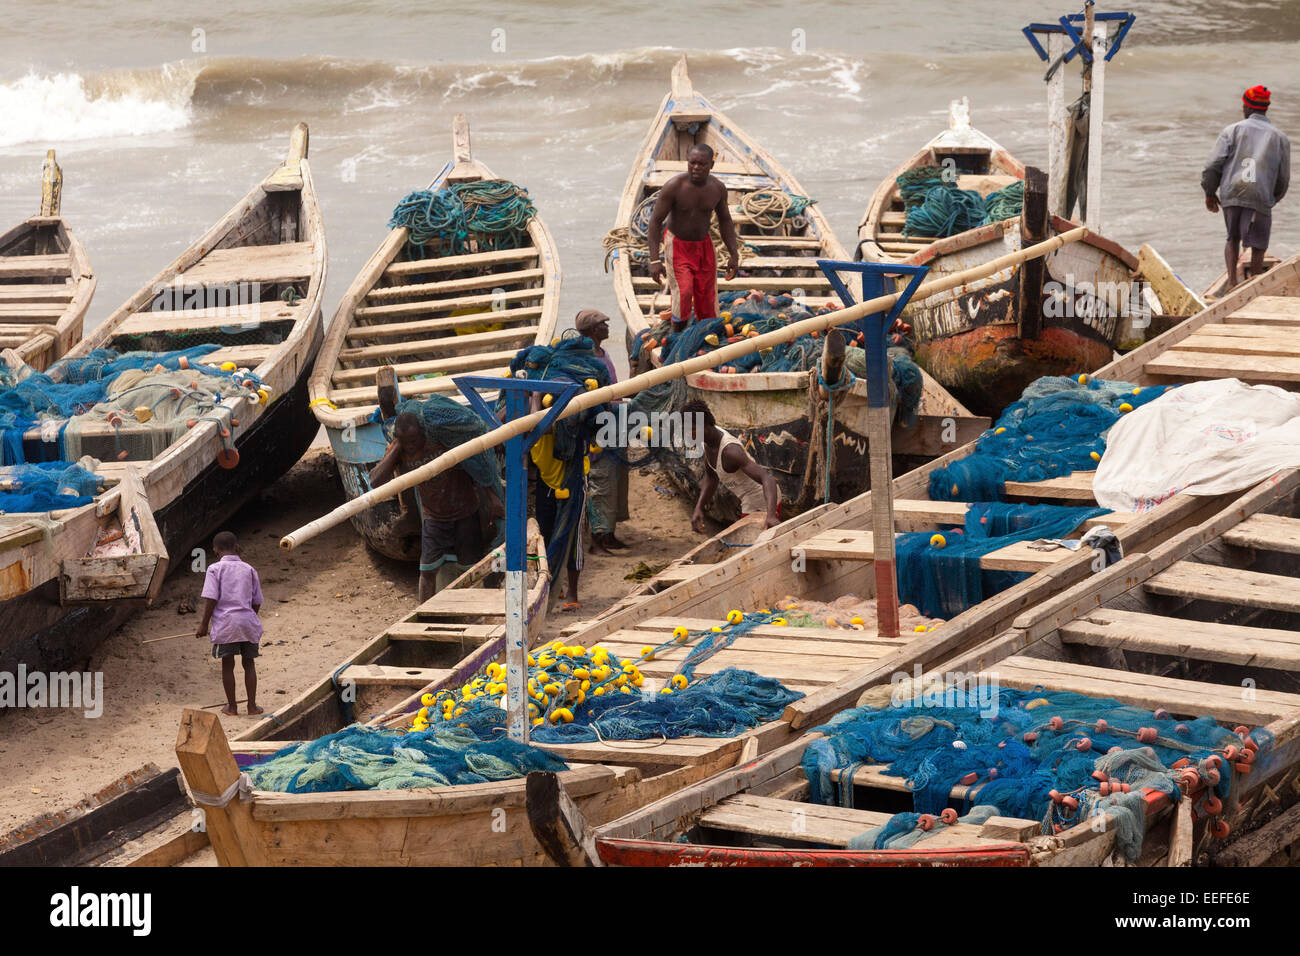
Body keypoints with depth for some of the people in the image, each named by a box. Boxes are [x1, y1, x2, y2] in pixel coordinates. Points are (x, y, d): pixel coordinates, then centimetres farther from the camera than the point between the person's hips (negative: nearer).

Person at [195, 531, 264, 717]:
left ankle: (231, 706, 13)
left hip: (225, 623, -3)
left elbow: (210, 599, -10)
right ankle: (252, 705, 12)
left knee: (227, 665, 8)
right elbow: (257, 602, 11)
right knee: (249, 663, 12)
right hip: (248, 622, 3)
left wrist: (203, 625, -5)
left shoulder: (215, 569, -3)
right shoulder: (249, 570, 8)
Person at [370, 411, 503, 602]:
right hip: (434, 517, 2)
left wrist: (492, 497, -12)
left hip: (465, 513, -2)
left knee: (467, 569, 4)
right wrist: (397, 448, -28)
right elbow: (375, 482, -27)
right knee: (428, 571, -3)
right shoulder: (398, 452, -14)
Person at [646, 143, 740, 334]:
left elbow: (725, 221, 5)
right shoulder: (674, 186, -24)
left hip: (703, 245, 4)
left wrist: (734, 255, 0)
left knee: (706, 300, 4)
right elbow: (655, 221, -20)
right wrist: (654, 261, -26)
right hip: (677, 246, -4)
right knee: (683, 293, -22)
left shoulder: (717, 188, -11)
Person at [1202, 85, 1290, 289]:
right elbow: (1283, 178, 13)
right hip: (1260, 196, -1)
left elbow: (1213, 165, 2)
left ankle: (1231, 280, 1)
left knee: (1233, 238, 18)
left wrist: (1209, 192, 14)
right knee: (1257, 247, 6)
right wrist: (1272, 200, 28)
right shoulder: (1280, 138, 11)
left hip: (1231, 195, 1)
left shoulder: (1233, 130, 8)